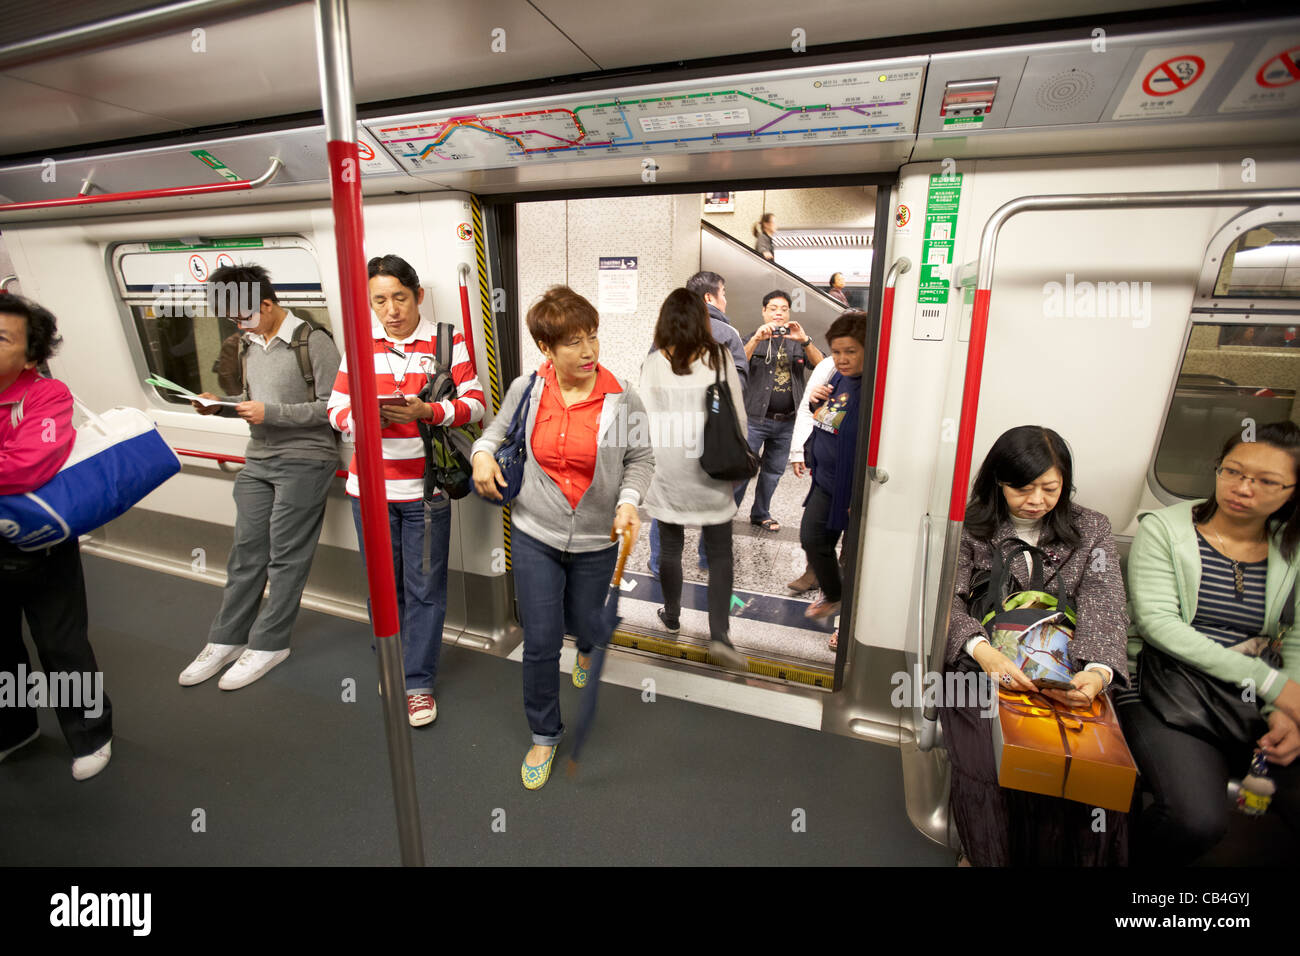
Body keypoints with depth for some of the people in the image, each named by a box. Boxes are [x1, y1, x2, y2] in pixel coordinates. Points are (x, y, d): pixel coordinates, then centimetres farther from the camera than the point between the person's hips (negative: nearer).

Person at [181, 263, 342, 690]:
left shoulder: (313, 341, -11)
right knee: (246, 551, 12)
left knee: (286, 557, 1)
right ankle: (227, 639, 24)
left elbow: (331, 407, -16)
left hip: (304, 460, -7)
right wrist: (221, 404, 4)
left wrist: (271, 413, -20)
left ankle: (269, 643, 14)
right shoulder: (249, 344, 13)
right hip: (258, 460, 7)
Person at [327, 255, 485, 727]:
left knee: (425, 589, 5)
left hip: (426, 489, -2)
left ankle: (418, 681, 20)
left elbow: (475, 404, -6)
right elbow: (336, 410, 6)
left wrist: (425, 411, -22)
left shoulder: (446, 342, -1)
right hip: (371, 487, 3)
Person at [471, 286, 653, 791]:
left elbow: (641, 459, 0)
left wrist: (629, 500, -16)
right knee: (540, 642, 5)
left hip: (596, 540, 0)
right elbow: (500, 427, 13)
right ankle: (544, 735, 29)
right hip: (534, 533, 1)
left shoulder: (622, 397, -10)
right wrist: (483, 452, -7)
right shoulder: (526, 388, -6)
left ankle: (588, 647, 62)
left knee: (583, 623, 19)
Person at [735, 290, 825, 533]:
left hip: (786, 422, 4)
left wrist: (805, 340, -21)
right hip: (755, 419, -3)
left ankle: (760, 514, 29)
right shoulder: (754, 339, 3)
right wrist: (757, 338, -28)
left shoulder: (798, 342, 9)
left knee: (773, 471, 14)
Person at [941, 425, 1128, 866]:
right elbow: (948, 601, -4)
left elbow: (1105, 612, 0)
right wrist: (983, 652, -25)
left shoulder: (1091, 530, 11)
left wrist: (1097, 673, -21)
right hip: (982, 670, -2)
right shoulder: (970, 529, 5)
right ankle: (990, 859, -2)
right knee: (986, 771, -25)